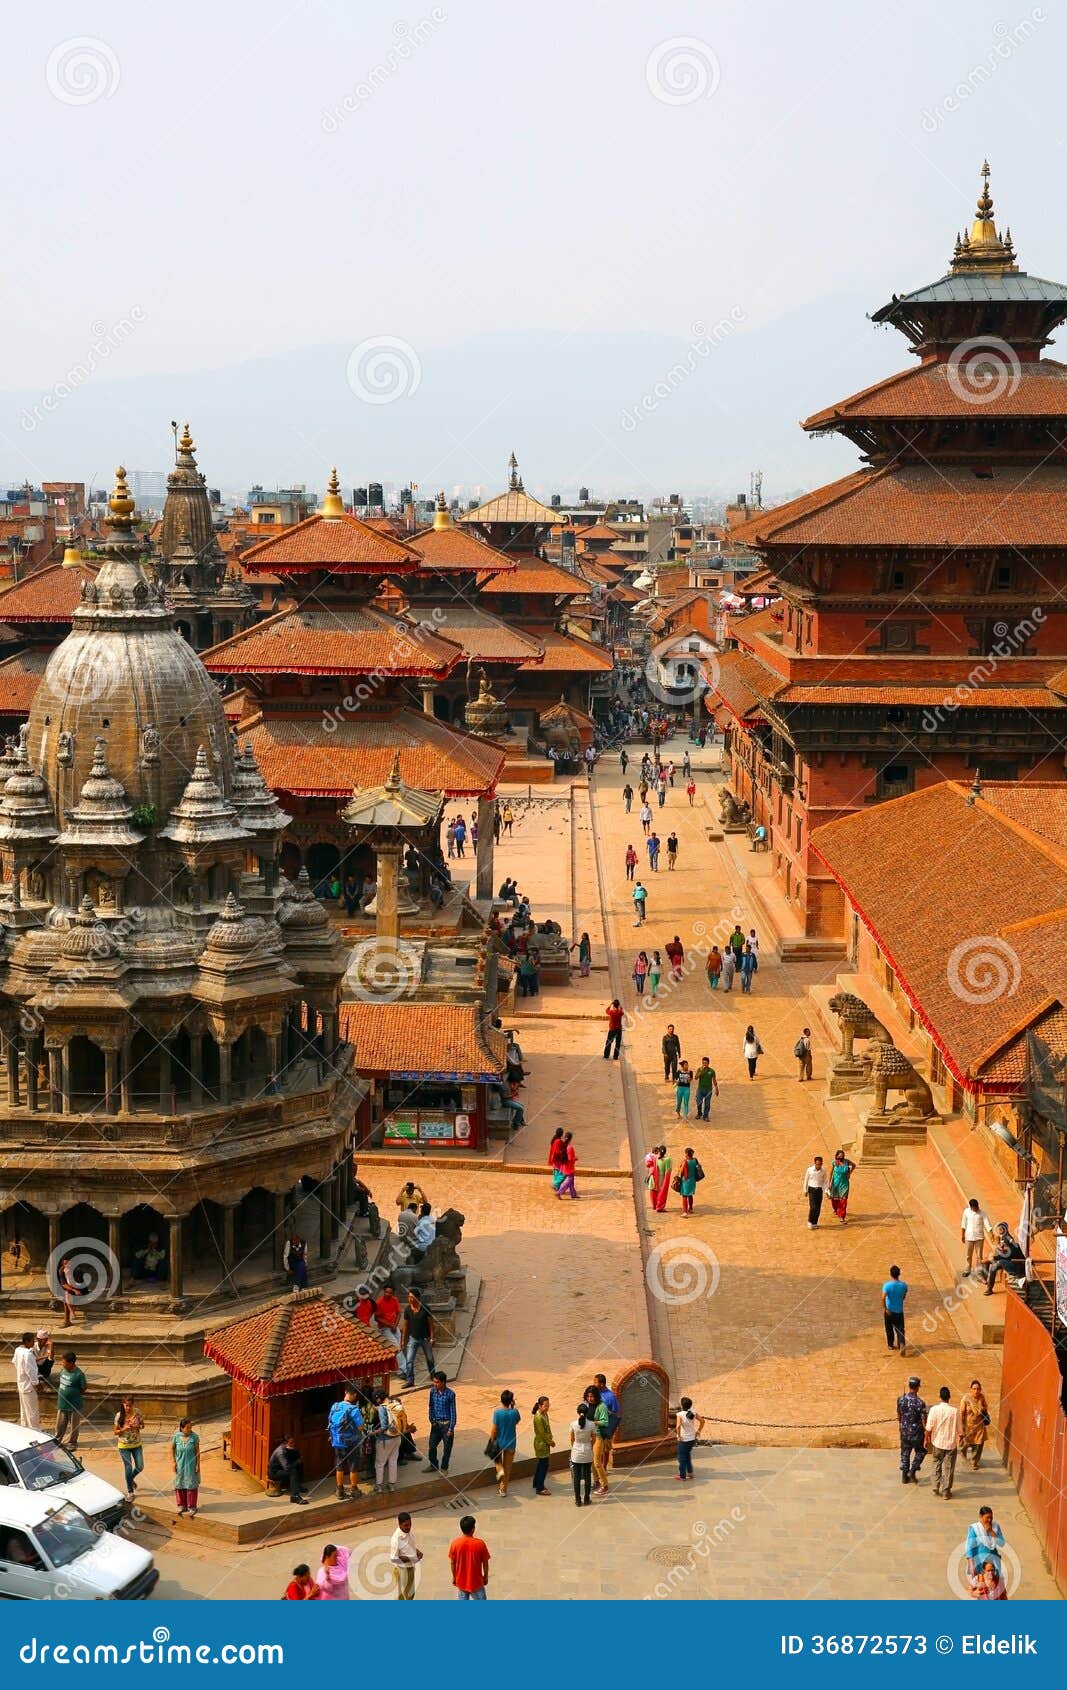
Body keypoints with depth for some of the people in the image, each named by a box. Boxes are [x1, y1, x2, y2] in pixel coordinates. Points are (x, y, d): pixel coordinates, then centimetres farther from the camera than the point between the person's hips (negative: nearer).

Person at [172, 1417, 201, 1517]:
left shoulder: (194, 1437, -12)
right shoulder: (176, 1436, -8)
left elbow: (197, 1451, -5)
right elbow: (172, 1448, 5)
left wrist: (198, 1464, -5)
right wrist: (174, 1462, 1)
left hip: (191, 1465, -2)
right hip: (180, 1464, 2)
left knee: (191, 1485, 2)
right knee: (180, 1484, 11)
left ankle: (192, 1507, 11)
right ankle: (181, 1505, 24)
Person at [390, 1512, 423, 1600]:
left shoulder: (408, 1533, -3)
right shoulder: (396, 1539, -28)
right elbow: (393, 1558, -24)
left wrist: (418, 1552, -8)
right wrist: (411, 1558, -28)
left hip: (411, 1567, 8)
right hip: (402, 1569, -8)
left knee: (411, 1593, 22)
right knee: (402, 1595, 6)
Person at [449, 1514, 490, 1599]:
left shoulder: (455, 1543, -14)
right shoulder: (480, 1544, -19)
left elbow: (452, 1563, -4)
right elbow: (485, 1563, -7)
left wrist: (454, 1577, 12)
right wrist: (486, 1576, 9)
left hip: (461, 1581, 2)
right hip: (476, 1582, -2)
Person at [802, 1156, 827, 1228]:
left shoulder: (823, 1171, -4)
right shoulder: (810, 1170, -9)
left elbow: (824, 1181, 6)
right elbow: (806, 1180, 2)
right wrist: (805, 1191, 6)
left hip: (819, 1190, 2)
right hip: (811, 1190, -2)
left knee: (818, 1208, 2)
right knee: (813, 1207, -13)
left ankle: (814, 1223, 17)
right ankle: (810, 1222, 4)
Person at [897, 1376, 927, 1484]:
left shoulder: (900, 1399, -7)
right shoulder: (920, 1403, -20)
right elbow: (924, 1421, -17)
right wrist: (926, 1438, -9)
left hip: (904, 1432, 4)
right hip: (916, 1433, -4)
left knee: (905, 1454, 16)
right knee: (920, 1452, 18)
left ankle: (904, 1476, 20)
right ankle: (912, 1471, 6)